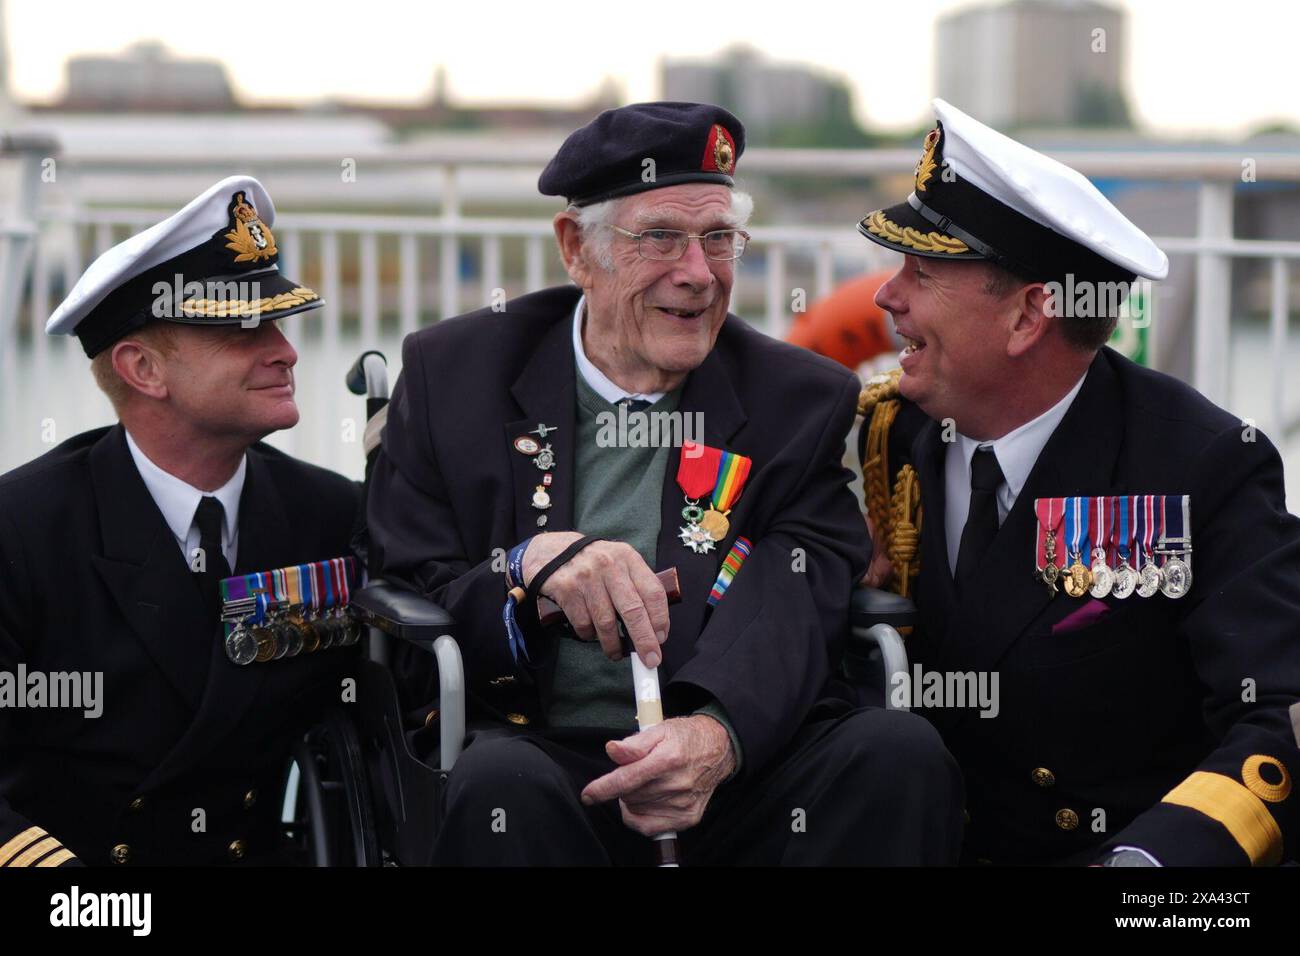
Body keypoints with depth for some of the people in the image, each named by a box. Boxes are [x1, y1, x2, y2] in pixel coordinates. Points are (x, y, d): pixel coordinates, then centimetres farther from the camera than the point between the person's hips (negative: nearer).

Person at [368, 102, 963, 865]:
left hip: (742, 768, 2)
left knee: (899, 752, -27)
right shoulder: (454, 374, 10)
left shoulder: (804, 402, 10)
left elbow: (795, 603, -7)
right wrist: (531, 565, -17)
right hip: (540, 751, -1)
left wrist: (719, 733, -30)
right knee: (500, 784, -36)